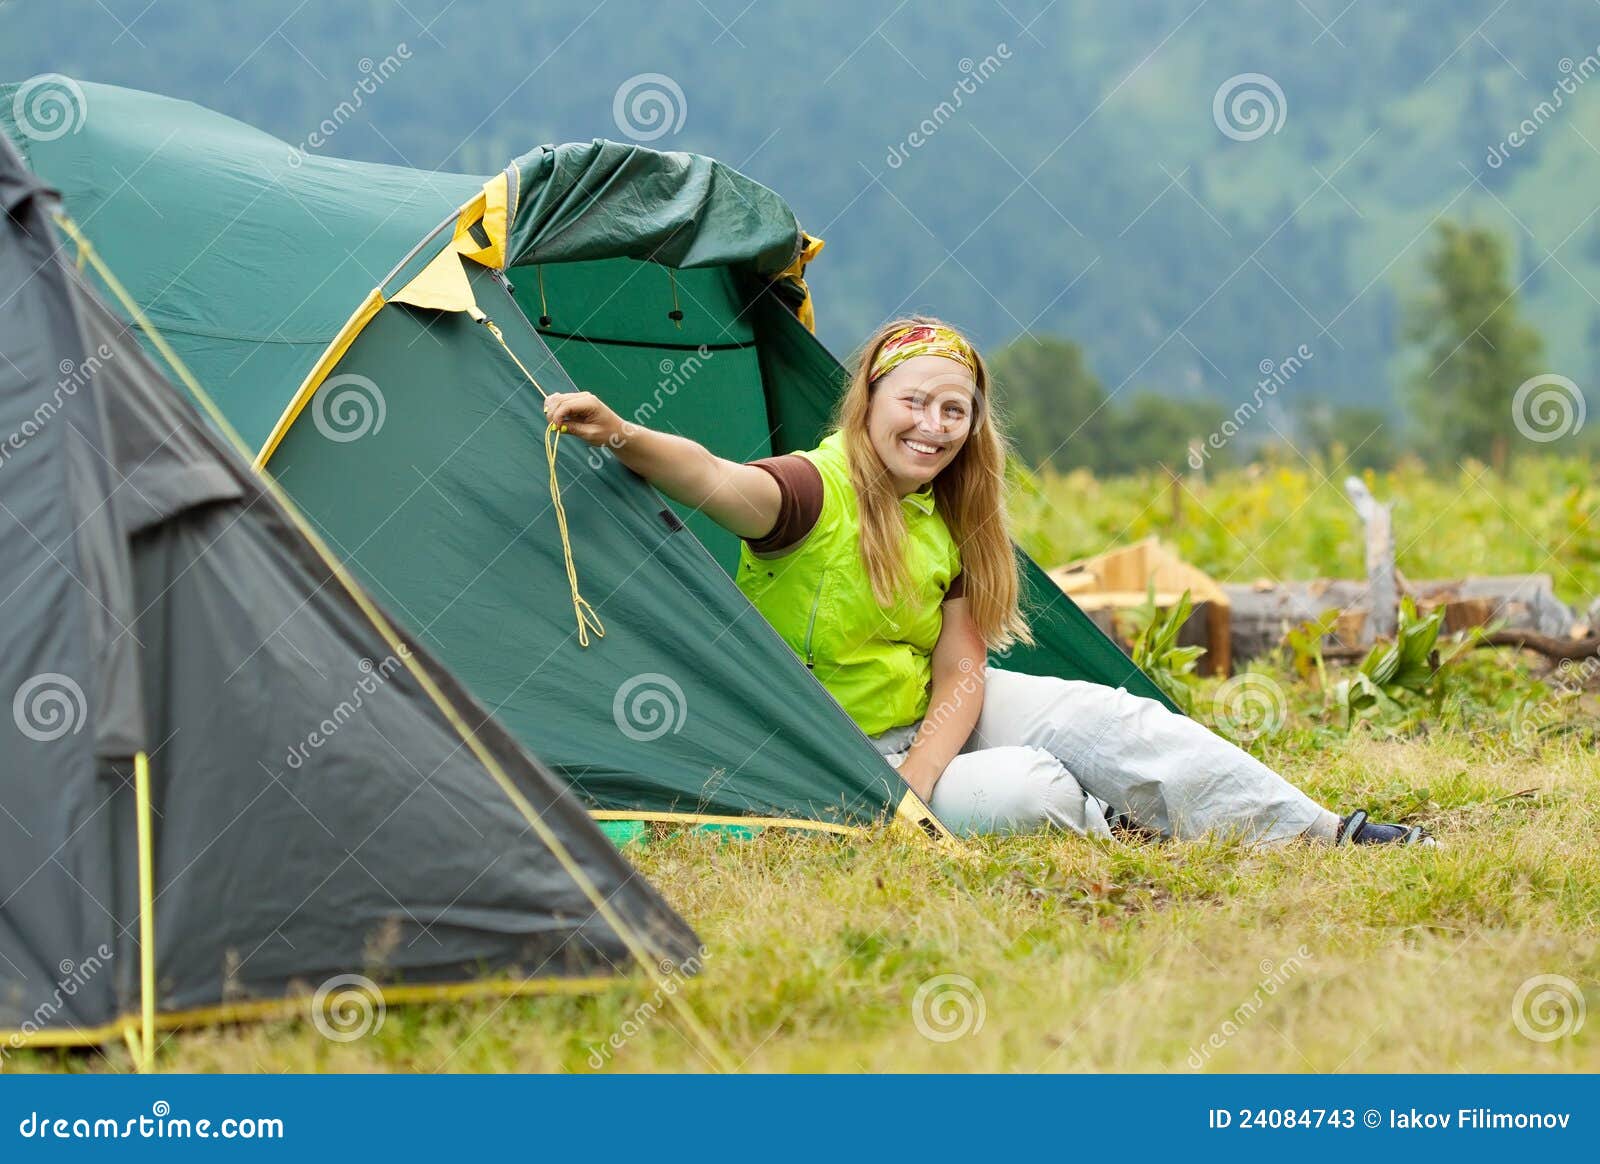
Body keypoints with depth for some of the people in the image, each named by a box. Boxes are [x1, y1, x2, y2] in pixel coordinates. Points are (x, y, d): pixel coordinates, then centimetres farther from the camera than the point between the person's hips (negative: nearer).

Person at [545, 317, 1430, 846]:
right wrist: (622, 437, -63)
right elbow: (713, 479, -43)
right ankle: (1118, 829, 4)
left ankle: (1313, 834, 2)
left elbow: (959, 678, -4)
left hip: (932, 720, 7)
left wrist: (917, 780, -22)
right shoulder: (816, 490, -21)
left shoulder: (948, 526, 1)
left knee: (1107, 719, -6)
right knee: (1025, 793, -28)